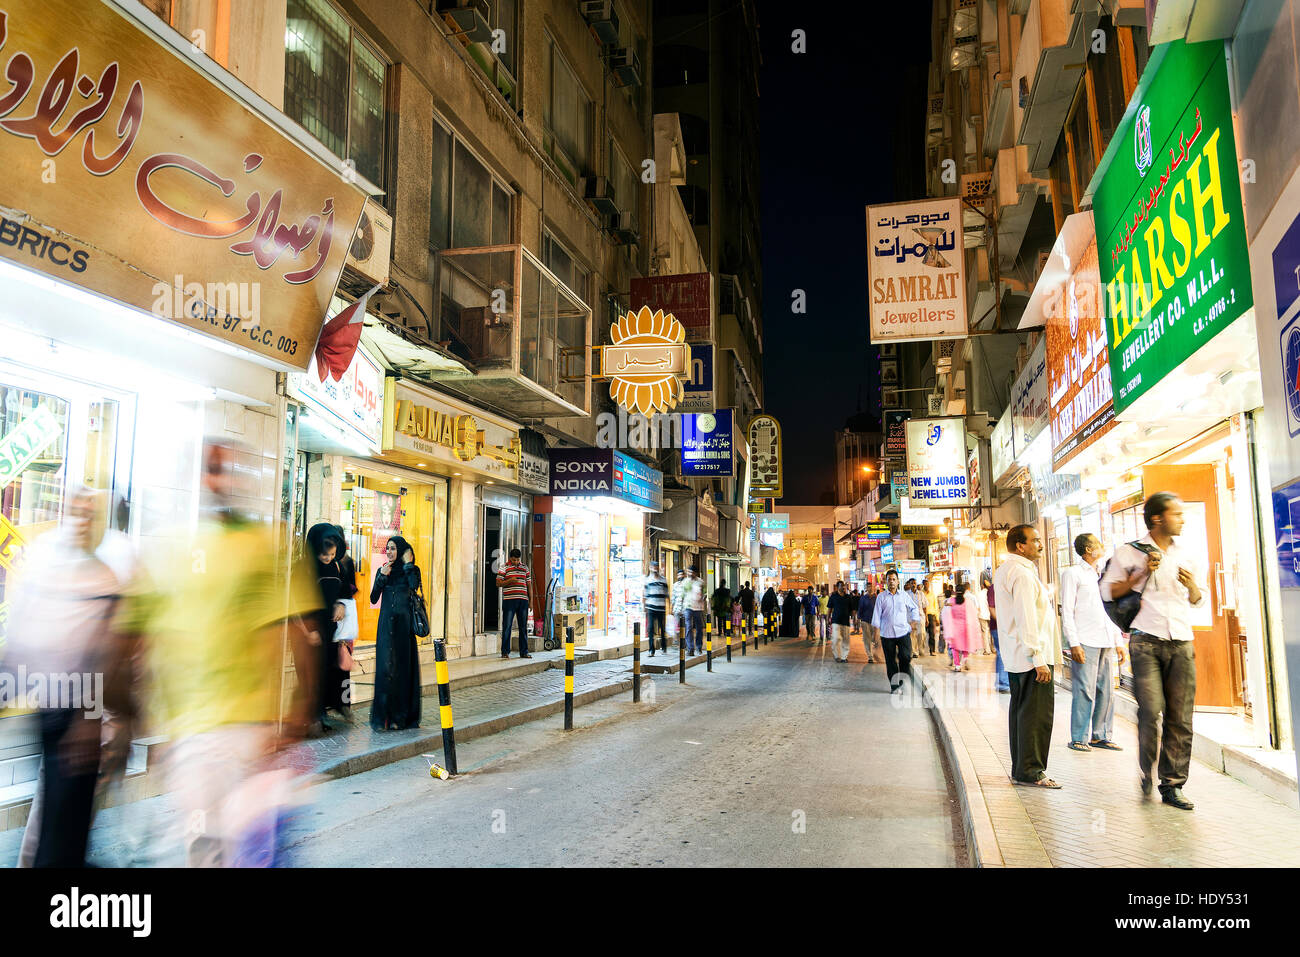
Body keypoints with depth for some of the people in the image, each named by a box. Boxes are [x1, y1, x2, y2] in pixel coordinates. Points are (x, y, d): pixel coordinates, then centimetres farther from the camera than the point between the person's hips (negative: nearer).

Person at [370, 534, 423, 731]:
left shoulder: (412, 570, 2)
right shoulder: (382, 570, 10)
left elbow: (414, 586, -20)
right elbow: (373, 599, 2)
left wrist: (408, 564, -13)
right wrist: (382, 577, -7)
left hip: (404, 624, -2)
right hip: (386, 624, 2)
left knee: (403, 666, -1)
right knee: (385, 666, -4)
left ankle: (400, 716, 6)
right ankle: (383, 716, 0)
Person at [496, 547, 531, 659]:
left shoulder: (524, 567, 14)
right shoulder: (504, 568, 2)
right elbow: (498, 583, -1)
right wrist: (509, 580, -17)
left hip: (523, 600, 4)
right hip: (509, 600, -4)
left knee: (523, 627, 6)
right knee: (507, 626, -3)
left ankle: (524, 652, 13)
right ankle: (505, 652, 3)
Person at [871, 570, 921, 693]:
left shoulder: (904, 595, 7)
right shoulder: (881, 597, 4)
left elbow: (914, 608, 21)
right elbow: (876, 615, 3)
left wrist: (913, 621, 8)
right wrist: (876, 632, -2)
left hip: (903, 632, 0)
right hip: (887, 633, 0)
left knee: (905, 658, -8)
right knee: (890, 661, 2)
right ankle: (894, 686, 9)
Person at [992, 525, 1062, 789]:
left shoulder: (1005, 570, 17)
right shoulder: (1022, 574, -16)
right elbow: (1027, 620, -22)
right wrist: (1039, 660, -22)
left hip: (1016, 657, 11)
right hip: (1031, 656, -11)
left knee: (1021, 711, 13)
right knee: (1037, 713, -7)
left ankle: (1020, 769, 19)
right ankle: (1030, 771, -3)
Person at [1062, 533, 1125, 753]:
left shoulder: (1101, 576, 20)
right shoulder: (1073, 574, -2)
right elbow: (1067, 611, -7)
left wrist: (1118, 641, 15)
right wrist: (1073, 643, -14)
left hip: (1105, 642, 7)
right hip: (1085, 643, -7)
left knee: (1105, 691, 7)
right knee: (1084, 691, -7)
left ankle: (1100, 736, 16)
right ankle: (1077, 738, -1)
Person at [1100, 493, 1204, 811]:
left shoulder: (1184, 555, 16)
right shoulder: (1129, 552, 3)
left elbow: (1199, 600, 22)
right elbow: (1108, 591, 1)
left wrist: (1192, 587, 0)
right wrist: (1142, 574, -9)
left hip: (1181, 643, 4)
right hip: (1146, 641, -4)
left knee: (1180, 718, 1)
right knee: (1150, 711, -11)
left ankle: (1172, 785, 9)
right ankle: (1146, 772, 12)